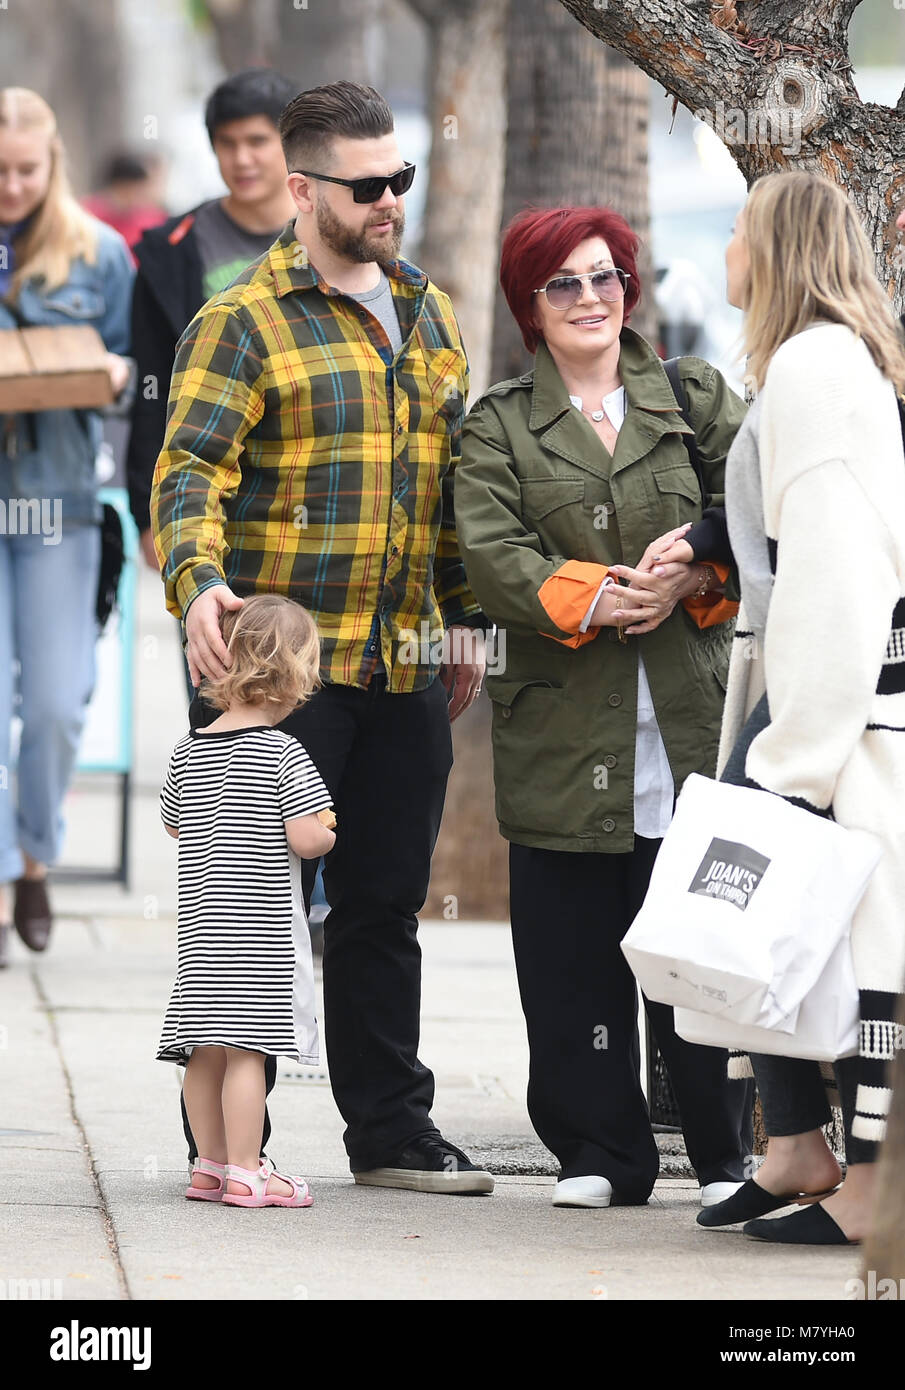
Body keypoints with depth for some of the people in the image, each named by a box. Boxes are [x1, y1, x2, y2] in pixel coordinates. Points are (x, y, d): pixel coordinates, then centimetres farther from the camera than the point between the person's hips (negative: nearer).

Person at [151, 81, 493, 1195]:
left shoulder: (428, 317, 16)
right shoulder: (243, 322, -5)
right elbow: (189, 472, -13)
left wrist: (464, 618, 21)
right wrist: (199, 583, -31)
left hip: (404, 666, 6)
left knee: (384, 904, 12)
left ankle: (391, 1132, 20)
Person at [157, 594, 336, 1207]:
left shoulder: (188, 751, 8)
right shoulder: (282, 753, -11)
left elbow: (174, 824, 20)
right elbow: (306, 838, -16)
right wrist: (329, 834, 5)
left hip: (200, 924, 7)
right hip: (261, 924, -7)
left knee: (206, 1050, 11)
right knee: (247, 1047, -6)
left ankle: (210, 1165, 19)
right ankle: (245, 1173, -6)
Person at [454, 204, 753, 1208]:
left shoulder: (696, 400, 13)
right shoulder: (498, 426, 10)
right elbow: (490, 554, -3)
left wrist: (692, 577, -15)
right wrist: (588, 599, -15)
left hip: (686, 721, 0)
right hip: (562, 726, 0)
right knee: (574, 955, 2)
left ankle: (724, 1152, 7)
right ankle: (599, 1152, 11)